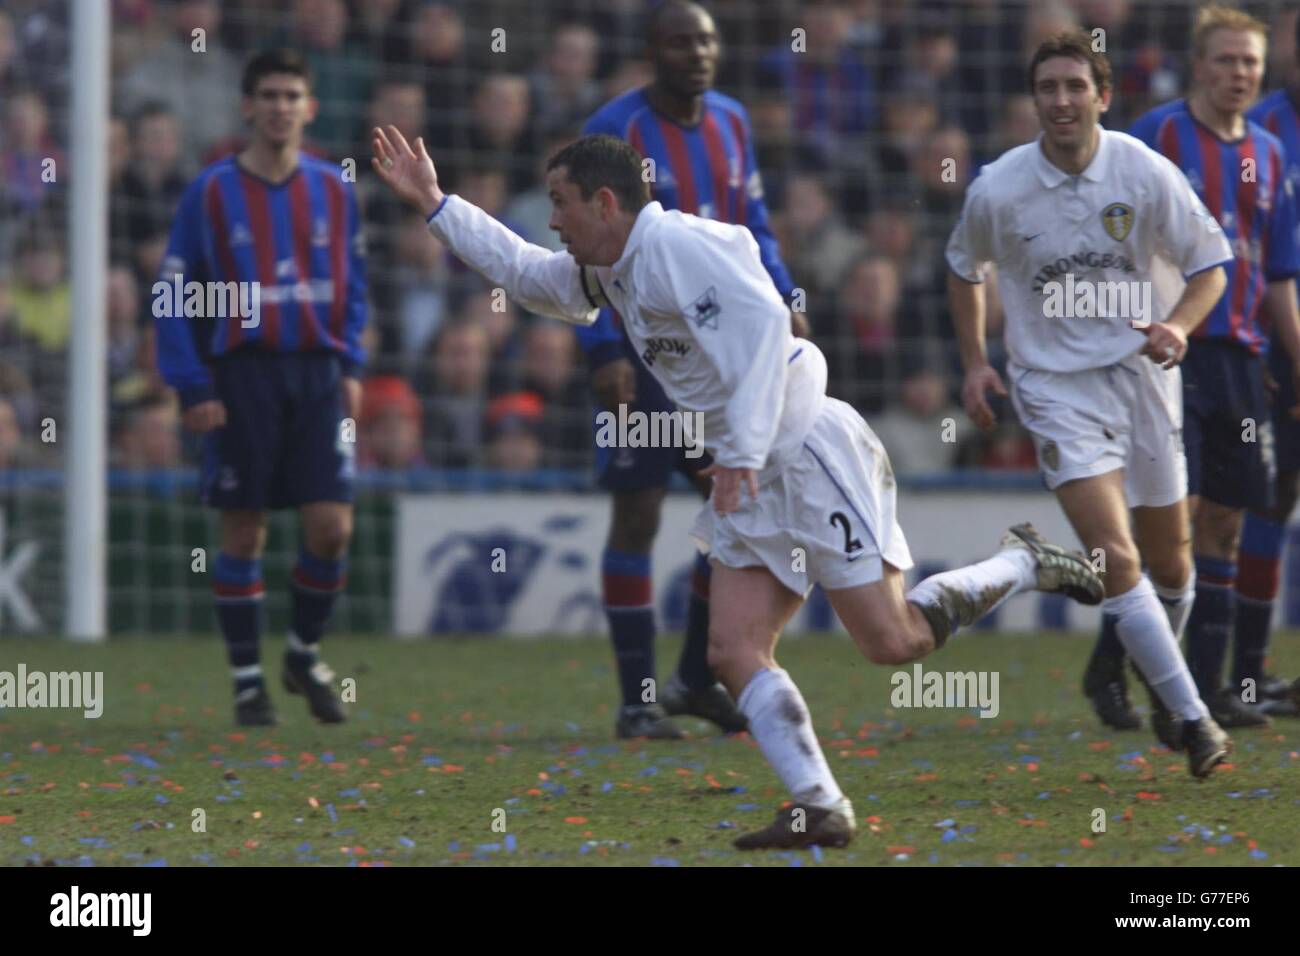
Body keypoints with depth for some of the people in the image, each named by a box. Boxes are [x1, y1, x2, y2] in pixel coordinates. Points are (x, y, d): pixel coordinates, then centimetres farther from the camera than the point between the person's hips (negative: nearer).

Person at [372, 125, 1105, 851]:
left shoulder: (677, 242, -14)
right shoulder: (610, 271, 16)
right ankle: (820, 811, -7)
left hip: (811, 451, -10)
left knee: (893, 642, -11)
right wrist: (434, 204, 26)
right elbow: (522, 272, 32)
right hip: (758, 484, 10)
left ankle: (1024, 563, 11)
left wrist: (743, 449, -28)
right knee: (733, 652, -4)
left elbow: (763, 319, -25)